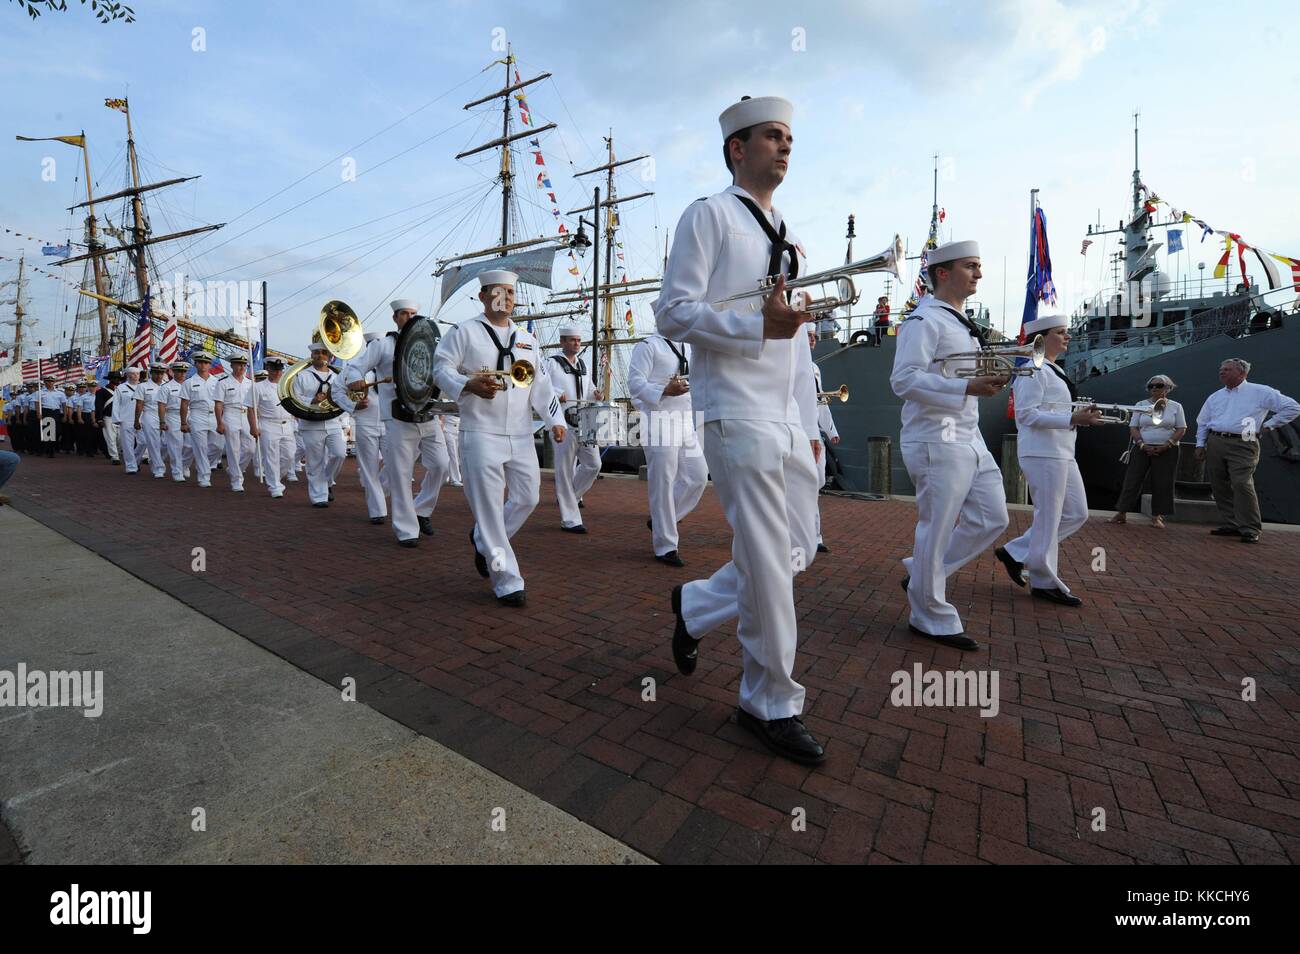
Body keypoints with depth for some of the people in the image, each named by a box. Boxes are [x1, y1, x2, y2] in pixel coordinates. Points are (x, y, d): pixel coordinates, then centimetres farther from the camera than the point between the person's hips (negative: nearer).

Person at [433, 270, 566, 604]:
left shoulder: (527, 339, 16)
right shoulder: (465, 332, 3)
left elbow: (540, 385, 12)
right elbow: (441, 368, -1)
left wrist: (554, 420, 1)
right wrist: (469, 385, -19)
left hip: (521, 435, 5)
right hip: (481, 434, -5)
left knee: (527, 498, 6)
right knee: (489, 507, -3)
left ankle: (483, 541, 33)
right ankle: (507, 582, 7)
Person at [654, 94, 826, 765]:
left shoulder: (785, 235, 25)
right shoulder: (708, 216, 1)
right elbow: (673, 313, -9)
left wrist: (810, 423, 20)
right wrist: (757, 324, -22)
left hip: (786, 418, 9)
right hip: (737, 415, -8)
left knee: (799, 550, 10)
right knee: (768, 563, -6)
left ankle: (695, 606, 31)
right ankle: (770, 704, 14)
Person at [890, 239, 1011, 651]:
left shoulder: (961, 322, 22)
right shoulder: (925, 319, -9)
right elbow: (904, 379, -21)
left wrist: (989, 379, 14)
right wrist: (967, 388, -25)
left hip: (970, 439, 10)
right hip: (937, 441, -10)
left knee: (992, 519, 10)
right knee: (937, 529, -3)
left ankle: (922, 575, 24)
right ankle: (931, 617, 13)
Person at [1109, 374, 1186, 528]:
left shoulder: (1176, 406, 6)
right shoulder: (1141, 405, 6)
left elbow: (1181, 429, 2)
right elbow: (1133, 427, 2)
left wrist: (1166, 445, -12)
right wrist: (1143, 445, -11)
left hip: (1166, 450, 0)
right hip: (1141, 448, 0)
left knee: (1162, 484, 0)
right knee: (1132, 480, -3)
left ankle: (1156, 516, 8)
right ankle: (1121, 513, 0)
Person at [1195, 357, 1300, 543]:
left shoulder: (1260, 392, 3)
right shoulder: (1214, 397, 17)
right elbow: (1202, 423, 22)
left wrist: (1269, 425, 0)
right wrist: (1200, 444, 14)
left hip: (1242, 444, -5)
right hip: (1215, 443, 5)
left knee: (1242, 484, -16)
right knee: (1219, 486, 4)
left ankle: (1250, 530, -9)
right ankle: (1232, 525, 13)